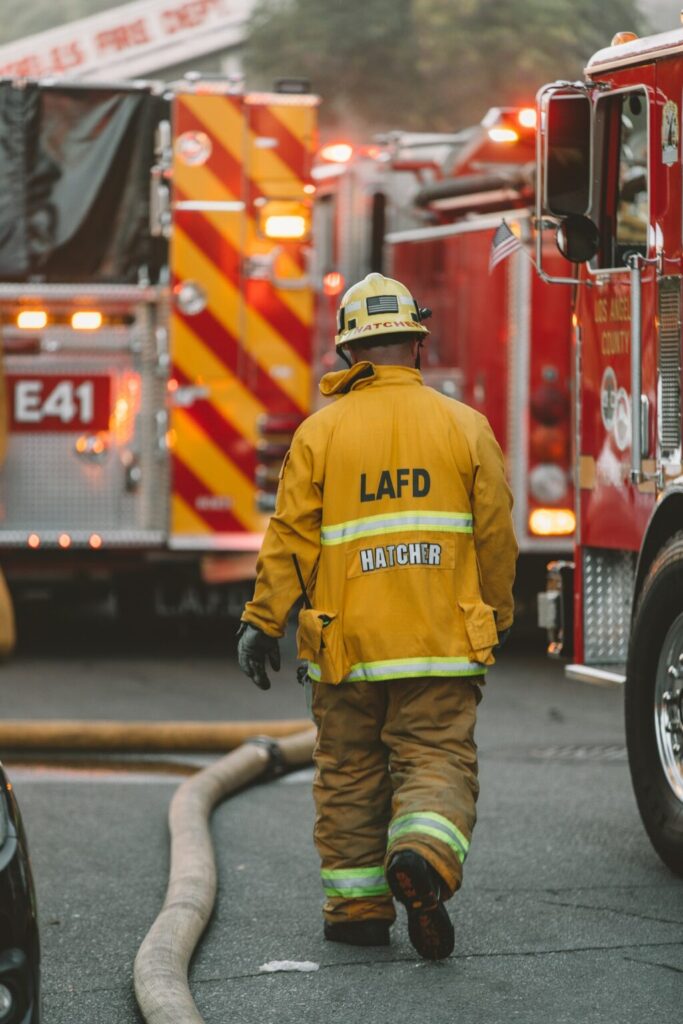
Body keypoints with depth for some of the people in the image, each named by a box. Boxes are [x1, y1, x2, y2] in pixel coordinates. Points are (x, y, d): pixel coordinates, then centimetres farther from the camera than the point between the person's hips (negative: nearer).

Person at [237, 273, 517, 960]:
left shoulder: (320, 433, -1)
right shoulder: (464, 426, 1)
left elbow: (290, 538, -3)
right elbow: (496, 535, 3)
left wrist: (263, 622, 4)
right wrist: (496, 618, 16)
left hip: (347, 644, 0)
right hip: (443, 645, 0)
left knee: (349, 774, 12)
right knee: (437, 762, 1)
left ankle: (357, 904, 15)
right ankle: (423, 853, -26)